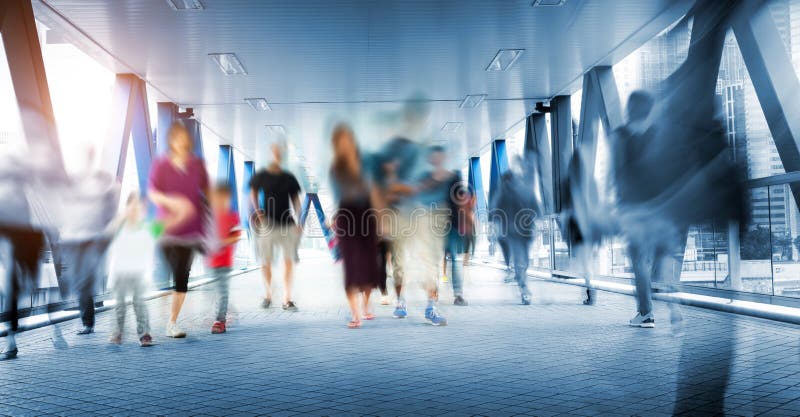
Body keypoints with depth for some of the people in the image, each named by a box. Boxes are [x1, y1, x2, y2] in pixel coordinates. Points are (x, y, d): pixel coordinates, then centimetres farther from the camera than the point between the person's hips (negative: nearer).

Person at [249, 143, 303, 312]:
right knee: (266, 262, 4)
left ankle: (287, 299, -1)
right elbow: (253, 195, 6)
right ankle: (268, 294, 23)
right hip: (267, 224, -1)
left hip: (287, 224, 1)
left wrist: (298, 222, 3)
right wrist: (258, 214, -9)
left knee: (288, 261, -5)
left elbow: (295, 200, 10)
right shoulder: (261, 176, 3)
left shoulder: (289, 178, 8)